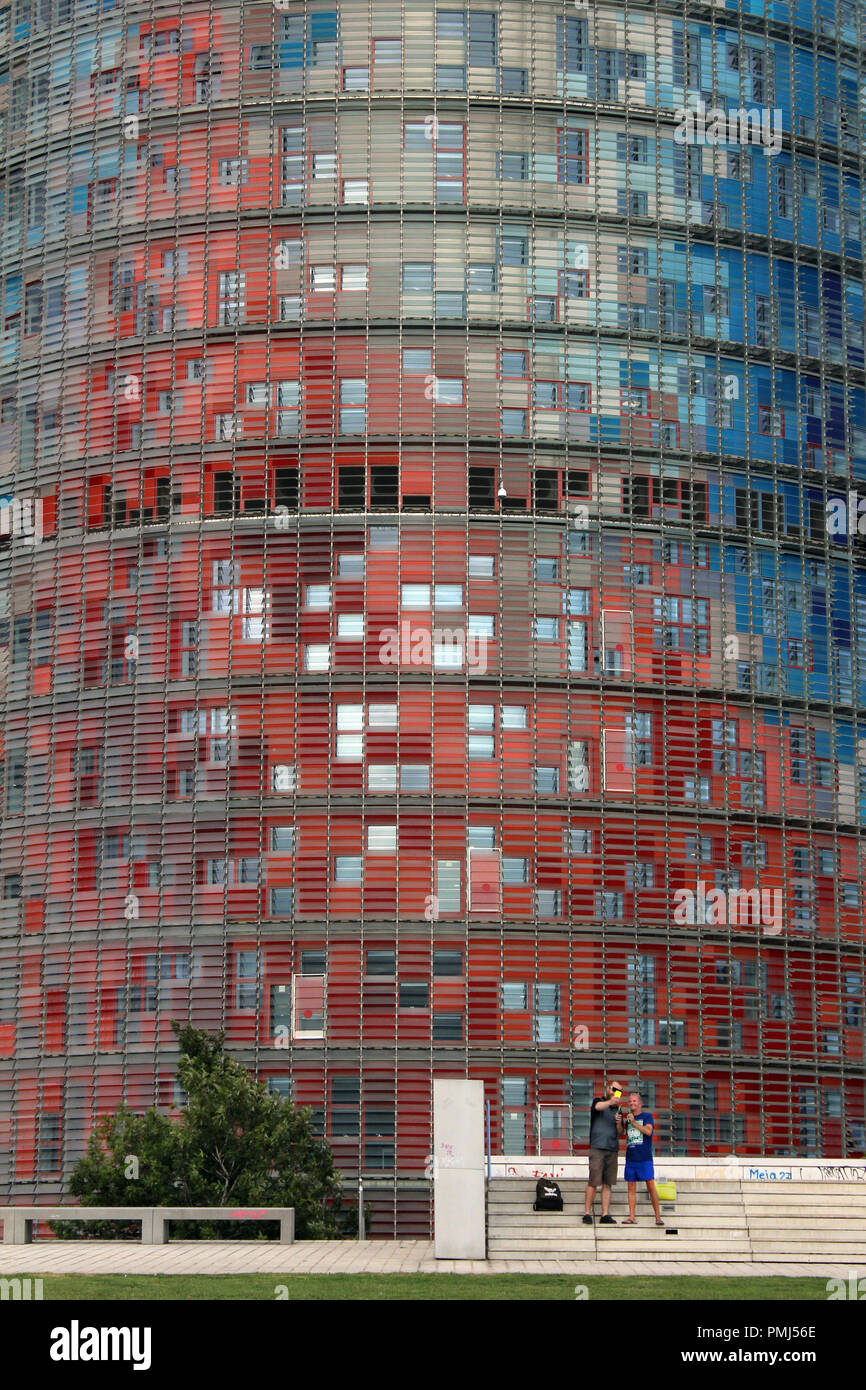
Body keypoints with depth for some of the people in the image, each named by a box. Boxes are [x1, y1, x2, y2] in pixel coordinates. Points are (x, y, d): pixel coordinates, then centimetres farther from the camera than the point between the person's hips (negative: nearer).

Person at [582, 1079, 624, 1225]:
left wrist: (619, 1124, -3)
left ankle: (605, 1214, 2)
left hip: (612, 1150, 5)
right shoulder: (599, 1101, 4)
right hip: (597, 1147, -5)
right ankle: (587, 1213, -3)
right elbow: (598, 1106, -22)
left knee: (608, 1183, 2)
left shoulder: (617, 1109, 20)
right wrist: (610, 1102, -43)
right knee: (593, 1182, -8)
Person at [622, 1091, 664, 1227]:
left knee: (651, 1186, -9)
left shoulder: (647, 1116, 3)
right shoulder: (628, 1120, 18)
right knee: (631, 1187, 2)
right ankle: (632, 1217, 2)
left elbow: (648, 1131, -13)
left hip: (645, 1158, -5)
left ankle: (658, 1217, -5)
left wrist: (633, 1122, -12)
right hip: (630, 1158, 5)